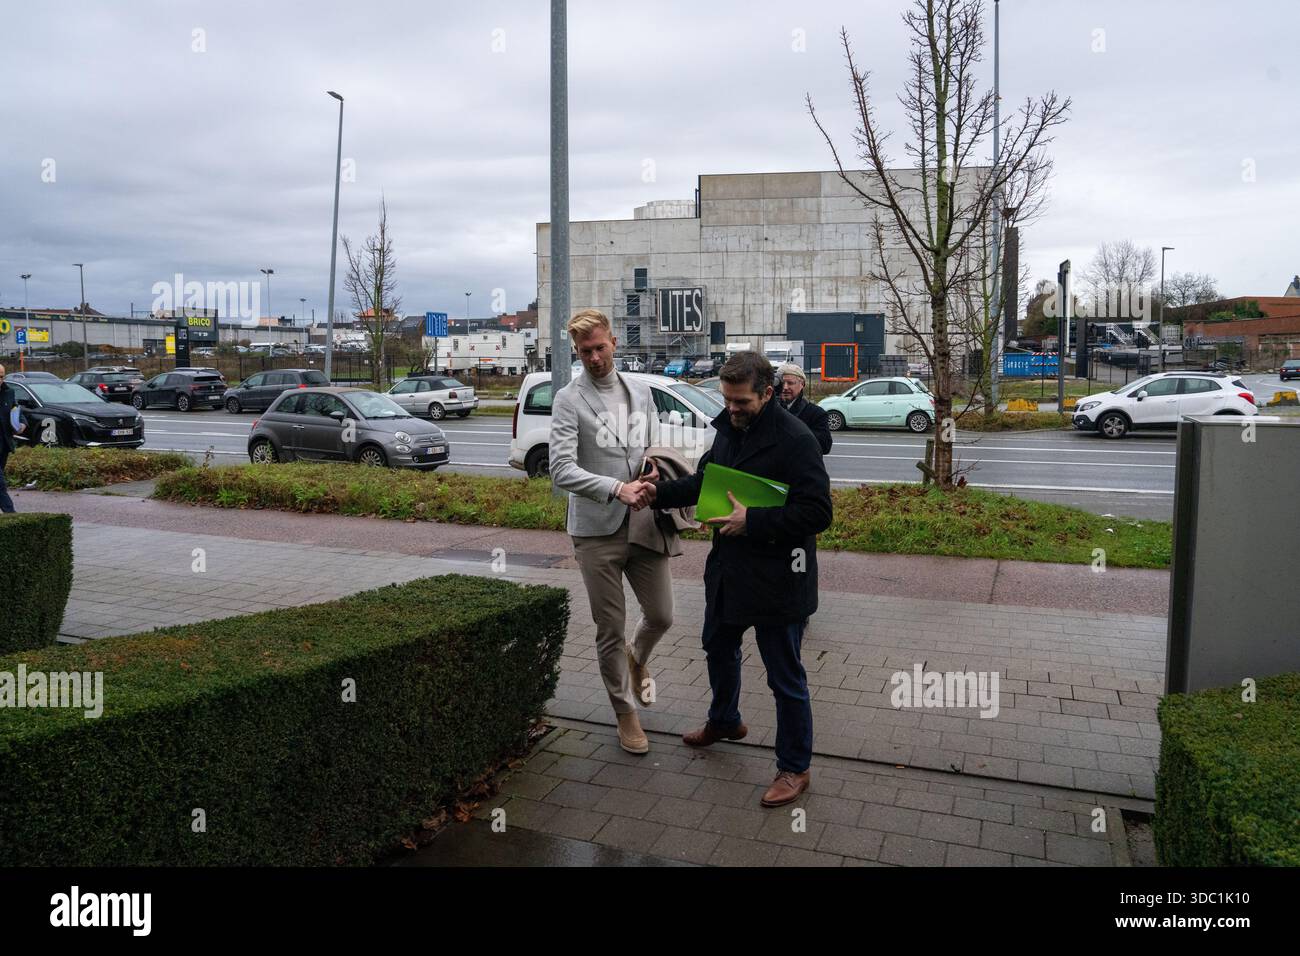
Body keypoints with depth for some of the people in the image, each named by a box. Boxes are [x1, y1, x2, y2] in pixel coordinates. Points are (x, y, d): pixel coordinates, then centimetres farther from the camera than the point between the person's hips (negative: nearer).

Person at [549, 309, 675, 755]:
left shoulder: (641, 391, 11)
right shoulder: (569, 400, -6)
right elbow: (562, 470, -16)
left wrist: (656, 468, -5)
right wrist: (616, 489, -29)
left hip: (643, 525, 4)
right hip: (597, 531, -4)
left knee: (661, 616, 12)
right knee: (610, 629, 7)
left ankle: (637, 660, 46)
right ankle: (626, 712, 26)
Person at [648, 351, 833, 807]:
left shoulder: (794, 439, -22)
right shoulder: (729, 427, 4)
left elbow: (817, 511, -26)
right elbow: (706, 480, 17)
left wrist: (753, 521, -27)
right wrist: (660, 492, 2)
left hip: (777, 578, -9)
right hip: (728, 565, 9)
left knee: (785, 676, 5)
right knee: (718, 647, 27)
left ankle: (795, 768, 24)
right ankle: (724, 721, 54)